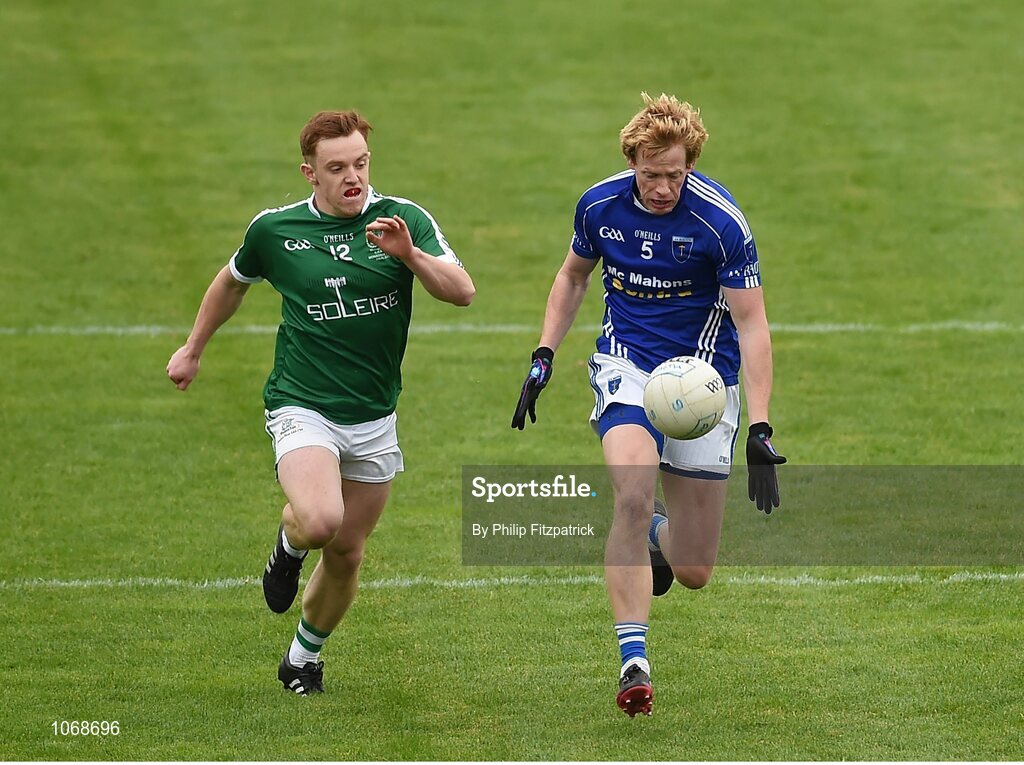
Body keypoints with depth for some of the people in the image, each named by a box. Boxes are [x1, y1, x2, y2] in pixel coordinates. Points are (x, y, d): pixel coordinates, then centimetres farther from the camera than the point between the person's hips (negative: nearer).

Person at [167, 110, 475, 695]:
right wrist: (194, 349, 27)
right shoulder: (275, 230, -4)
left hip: (375, 417, 2)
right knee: (320, 521, -29)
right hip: (303, 408, -2)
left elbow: (462, 291, -15)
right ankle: (289, 544, 8)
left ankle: (305, 655, 37)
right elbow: (233, 281, 17)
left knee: (346, 553, 11)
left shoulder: (406, 220, -4)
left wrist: (410, 255, -32)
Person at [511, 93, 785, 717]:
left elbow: (752, 324, -16)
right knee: (633, 493, -30)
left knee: (693, 572, 1)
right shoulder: (600, 205, -7)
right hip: (626, 366, 1)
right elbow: (574, 275, 14)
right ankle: (633, 663, -25)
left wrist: (761, 429, -24)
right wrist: (544, 356, 5)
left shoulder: (721, 220, -18)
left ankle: (655, 537, 41)